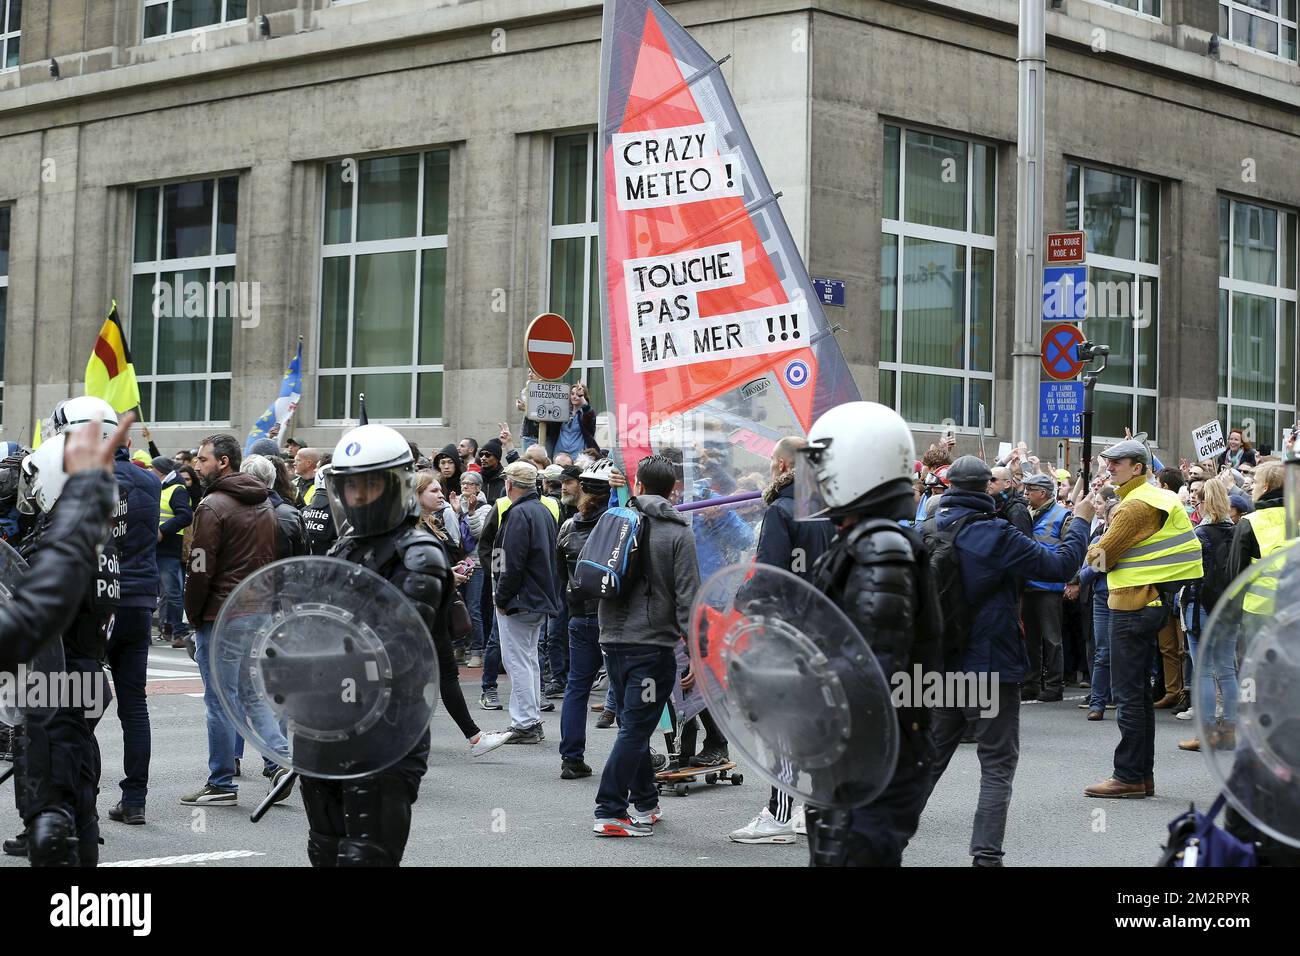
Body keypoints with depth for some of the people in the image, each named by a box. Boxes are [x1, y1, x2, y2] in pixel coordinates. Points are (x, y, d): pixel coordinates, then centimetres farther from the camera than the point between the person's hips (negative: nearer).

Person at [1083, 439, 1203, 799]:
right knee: (1138, 692, 14)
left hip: (1134, 604, -10)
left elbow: (1098, 557, -15)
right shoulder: (1159, 498, 16)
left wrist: (1095, 550, 8)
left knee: (1128, 692, -6)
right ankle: (1143, 775, 19)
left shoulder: (1136, 505, -16)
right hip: (1151, 603, 10)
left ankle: (1129, 776, -4)